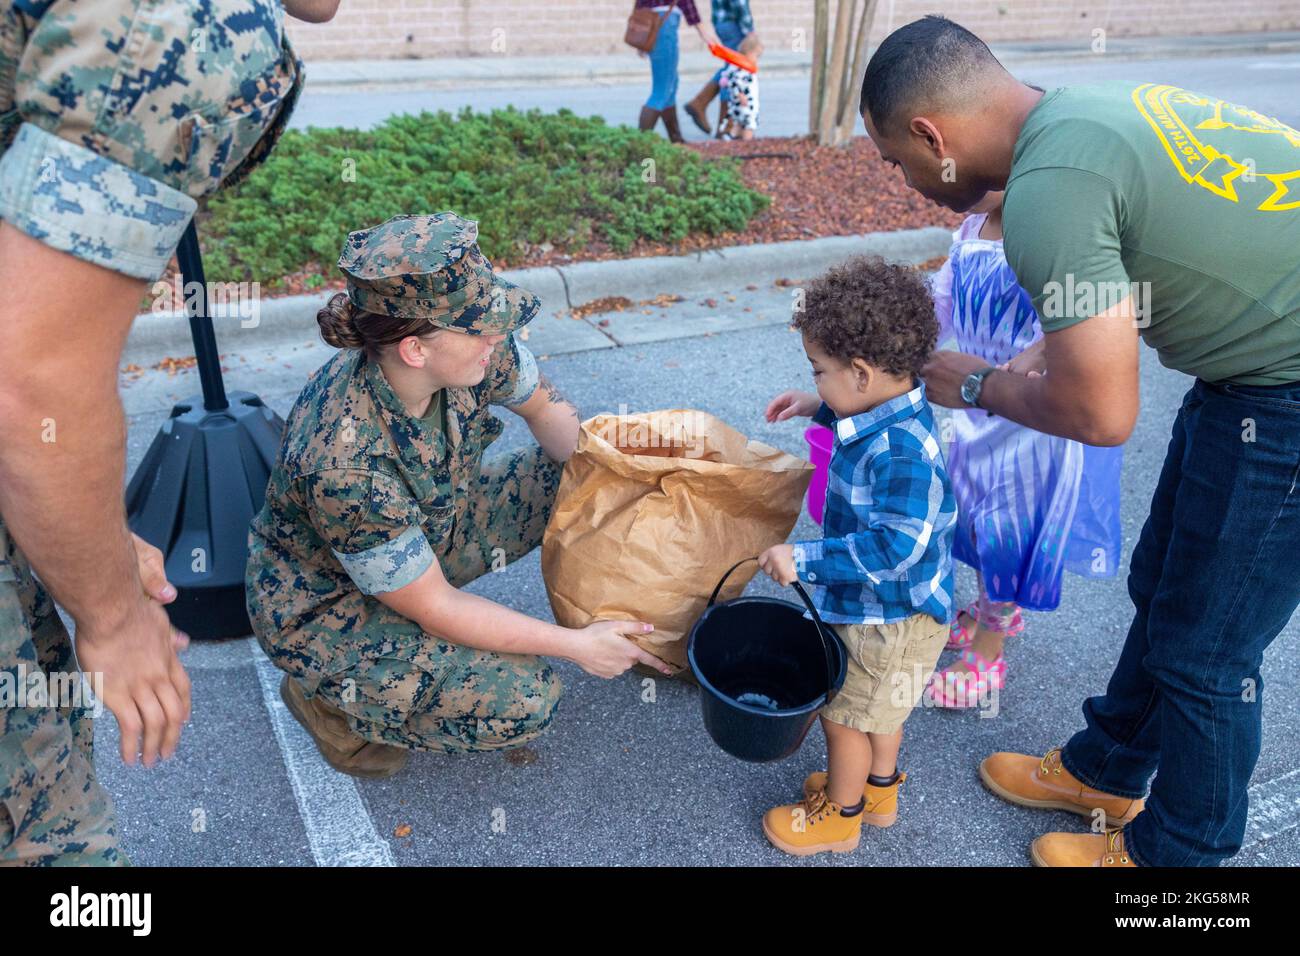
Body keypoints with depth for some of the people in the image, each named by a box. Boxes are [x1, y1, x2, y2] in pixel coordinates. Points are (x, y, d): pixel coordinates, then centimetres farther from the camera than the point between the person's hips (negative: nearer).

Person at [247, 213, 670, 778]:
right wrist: (576, 646, -21)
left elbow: (549, 413, 0)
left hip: (430, 529, 7)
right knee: (522, 697, -22)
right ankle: (328, 697, 1)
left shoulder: (472, 352, -21)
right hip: (324, 606, -6)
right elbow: (432, 606, -27)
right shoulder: (344, 464, -38)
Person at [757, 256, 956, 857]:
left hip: (889, 620, -9)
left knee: (846, 714, 12)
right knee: (879, 707, 28)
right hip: (888, 607, 9)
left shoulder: (901, 454, -35)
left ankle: (838, 817, 36)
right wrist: (819, 409, 14)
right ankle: (879, 791, 51)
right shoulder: (895, 412, -4)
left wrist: (804, 560, -35)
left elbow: (894, 548, -37)